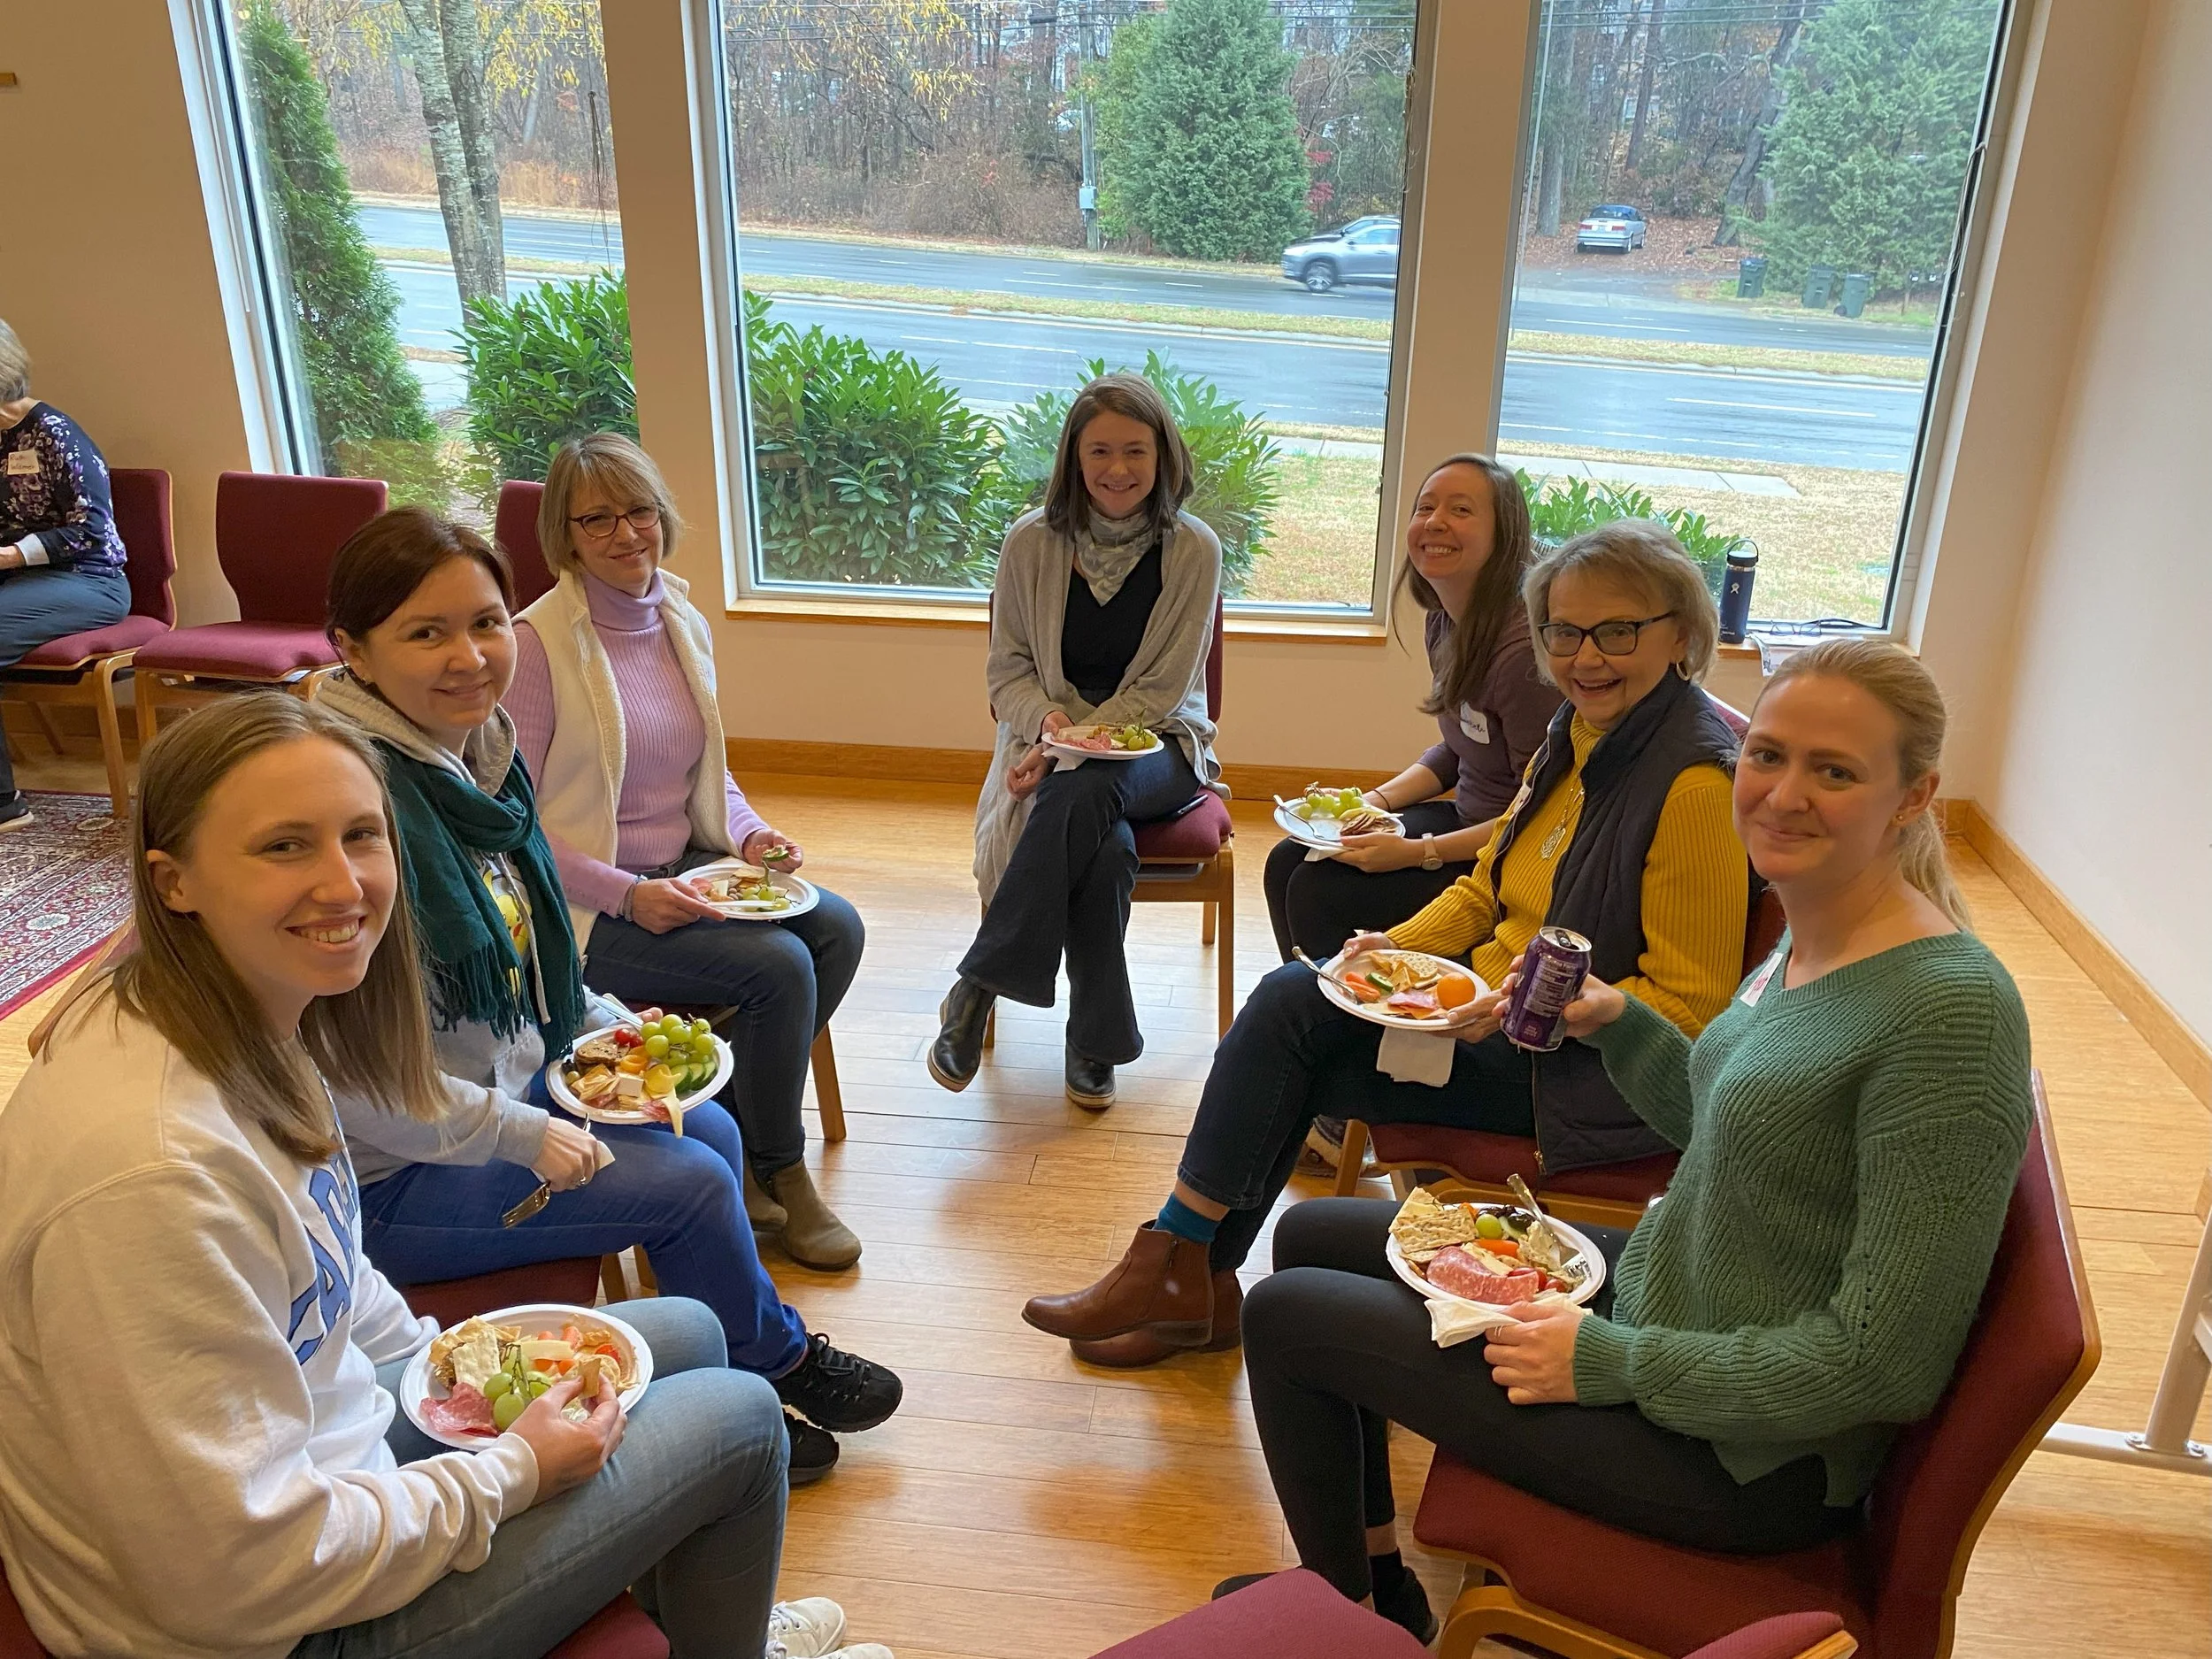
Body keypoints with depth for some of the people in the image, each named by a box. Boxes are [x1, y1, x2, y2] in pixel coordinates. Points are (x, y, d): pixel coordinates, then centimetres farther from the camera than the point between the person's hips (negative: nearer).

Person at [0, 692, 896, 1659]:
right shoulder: (153, 1169, -35)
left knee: (686, 1334, 17)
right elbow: (238, 1577, -29)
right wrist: (510, 1475, -18)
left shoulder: (256, 1020, -6)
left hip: (324, 1420, 9)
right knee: (738, 1417, -1)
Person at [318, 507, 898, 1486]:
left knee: (711, 1130, 8)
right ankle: (774, 1361, 19)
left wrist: (605, 1025, 3)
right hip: (388, 1179, -9)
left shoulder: (476, 755, 1)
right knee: (691, 1183, -11)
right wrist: (519, 1137, -21)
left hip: (500, 1093, 9)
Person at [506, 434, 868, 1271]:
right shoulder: (538, 642, -14)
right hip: (587, 908, -7)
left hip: (682, 871, 7)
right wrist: (627, 894, -24)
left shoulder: (684, 625, 7)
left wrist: (750, 833, -4)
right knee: (777, 966, -22)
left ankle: (725, 1131, 3)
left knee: (836, 928, -12)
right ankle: (776, 1168, 2)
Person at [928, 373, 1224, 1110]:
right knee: (1106, 847, -33)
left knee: (1083, 793, -36)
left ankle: (979, 986, -25)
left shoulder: (1193, 551, -6)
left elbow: (1161, 690, -7)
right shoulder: (1032, 542, -2)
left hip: (1155, 744, -1)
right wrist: (1045, 719, -18)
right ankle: (1096, 1041, -16)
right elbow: (1008, 670, 5)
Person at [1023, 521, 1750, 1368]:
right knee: (1289, 1000, -11)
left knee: (1285, 1052, -16)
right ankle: (1189, 1283, -1)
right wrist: (1397, 946, -3)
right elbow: (1486, 888, 14)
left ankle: (1184, 1265, 4)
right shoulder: (1577, 732, 7)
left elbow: (1687, 1006, -18)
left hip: (1589, 1069, -8)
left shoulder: (1695, 782, -20)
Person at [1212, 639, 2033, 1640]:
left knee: (1284, 1316, -3)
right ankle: (1375, 1569, 32)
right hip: (1649, 1288, 9)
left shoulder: (1951, 1011, -27)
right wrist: (1616, 1024, -1)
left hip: (1747, 1455, -9)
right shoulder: (1806, 940, 0)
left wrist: (1608, 1363, -20)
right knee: (1311, 1236, 15)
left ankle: (1341, 1610, 26)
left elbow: (1889, 1366, -26)